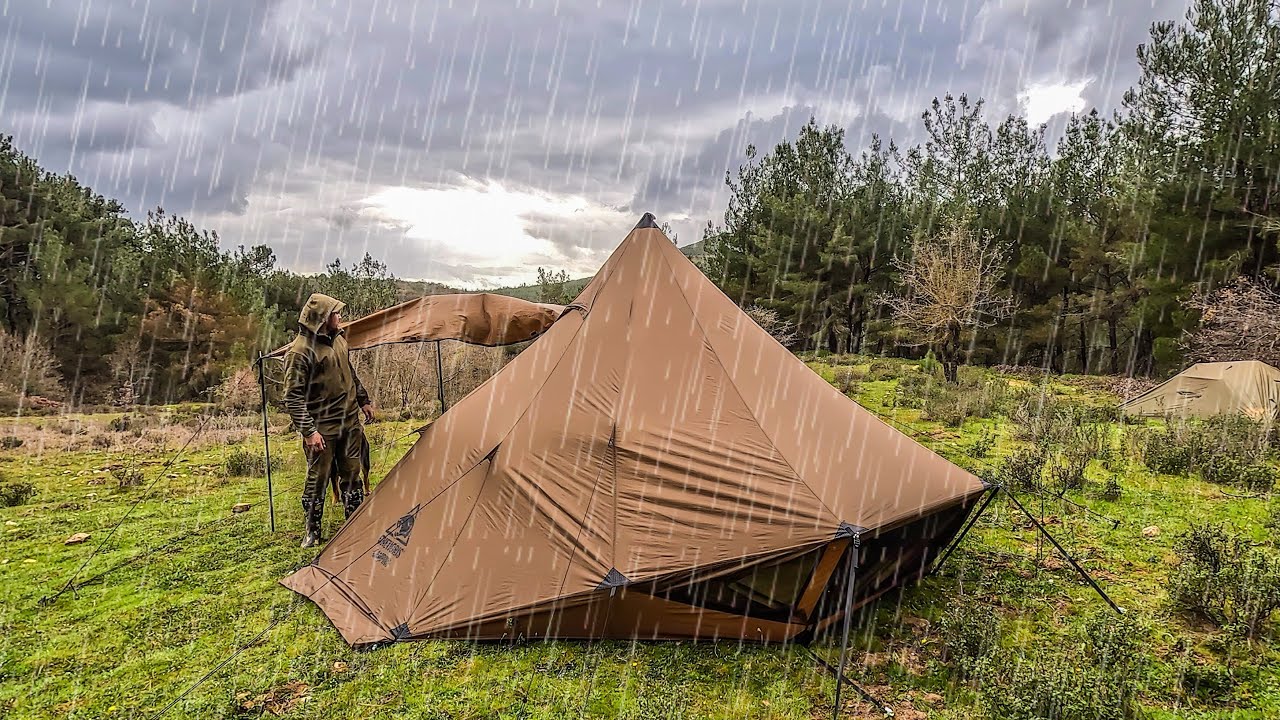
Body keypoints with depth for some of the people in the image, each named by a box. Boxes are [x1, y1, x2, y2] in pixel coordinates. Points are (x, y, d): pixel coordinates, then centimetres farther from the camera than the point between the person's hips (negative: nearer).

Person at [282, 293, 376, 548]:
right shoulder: (300, 351, -18)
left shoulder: (338, 339, 7)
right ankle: (311, 532, 19)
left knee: (352, 475, 15)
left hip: (350, 422, 7)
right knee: (317, 479, 3)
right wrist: (308, 431, -20)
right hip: (322, 429, -7)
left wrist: (363, 401, 23)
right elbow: (293, 397, -18)